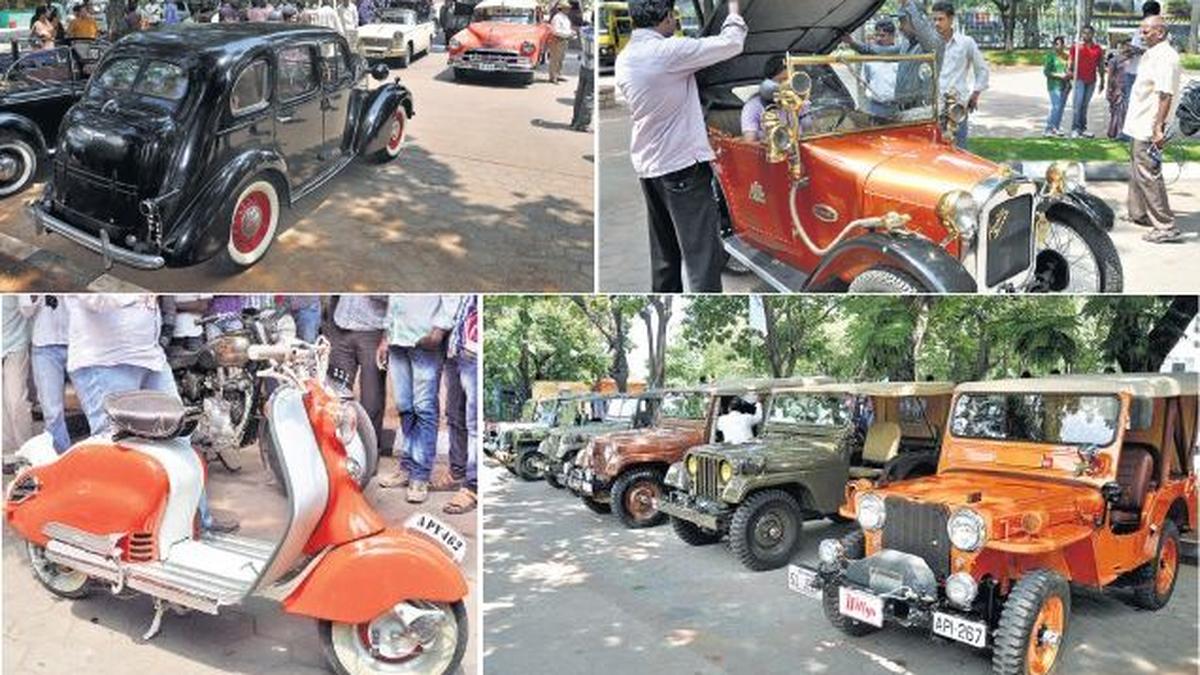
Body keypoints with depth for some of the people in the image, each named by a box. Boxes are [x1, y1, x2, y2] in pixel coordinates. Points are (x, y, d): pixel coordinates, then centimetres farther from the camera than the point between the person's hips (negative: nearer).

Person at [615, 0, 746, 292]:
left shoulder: (624, 59, 6)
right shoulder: (670, 51, -17)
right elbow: (731, 43, -11)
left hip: (646, 166, 8)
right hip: (682, 165, -8)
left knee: (664, 252, 17)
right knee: (703, 256, -5)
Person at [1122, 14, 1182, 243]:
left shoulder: (1165, 57, -18)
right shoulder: (1151, 54, 14)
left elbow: (1166, 95, -25)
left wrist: (1158, 127, -30)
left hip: (1149, 128, -11)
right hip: (1140, 125, 11)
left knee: (1148, 175, -11)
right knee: (1137, 171, 21)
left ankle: (1165, 226, -9)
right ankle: (1139, 214, 36)